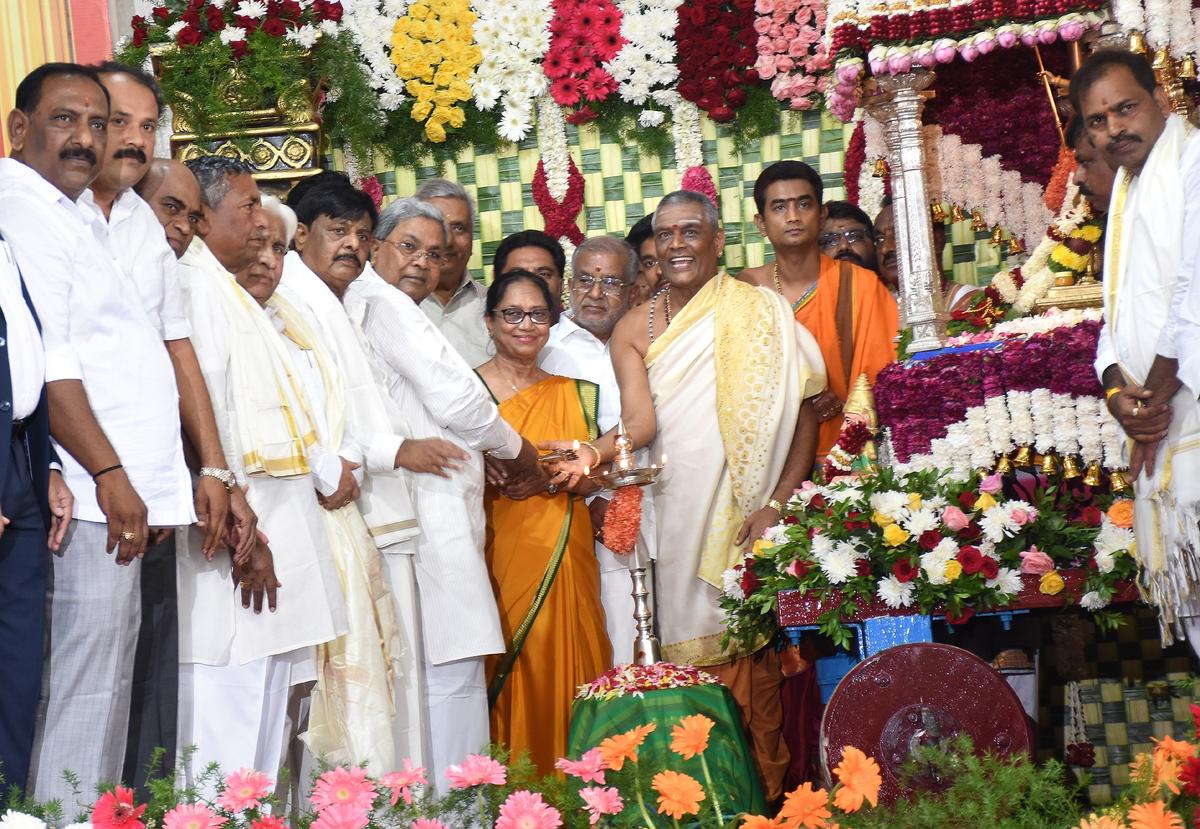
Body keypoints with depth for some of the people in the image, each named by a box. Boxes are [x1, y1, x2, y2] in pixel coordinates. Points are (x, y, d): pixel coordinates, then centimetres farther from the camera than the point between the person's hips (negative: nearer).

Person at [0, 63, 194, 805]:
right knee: (83, 704, -8)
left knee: (103, 697, 11)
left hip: (123, 497, 10)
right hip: (93, 506, -10)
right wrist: (110, 476, -18)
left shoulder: (78, 213, 21)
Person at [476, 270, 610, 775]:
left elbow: (591, 481, 12)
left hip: (564, 559, 3)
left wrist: (570, 478, -9)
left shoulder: (573, 393, 14)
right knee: (506, 680, -6)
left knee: (563, 676, -1)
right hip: (498, 557, -3)